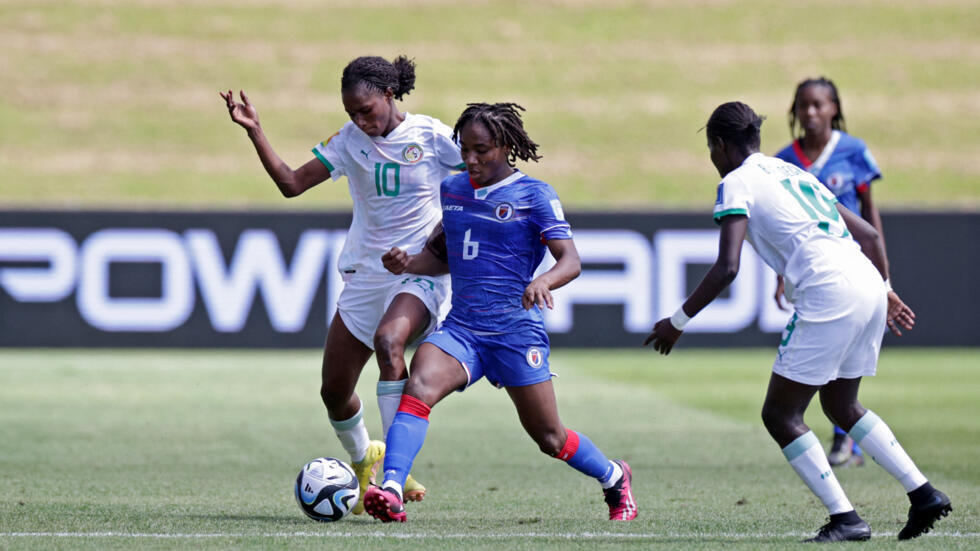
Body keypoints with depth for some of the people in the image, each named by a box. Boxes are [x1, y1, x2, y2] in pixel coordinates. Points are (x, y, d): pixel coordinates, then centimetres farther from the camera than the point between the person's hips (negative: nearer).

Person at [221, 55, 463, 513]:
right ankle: (362, 459, 37)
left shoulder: (431, 136, -7)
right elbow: (291, 183, 0)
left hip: (420, 273, -5)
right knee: (334, 390, 4)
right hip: (365, 275, 5)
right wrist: (254, 131, -9)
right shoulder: (349, 142, 3)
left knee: (388, 340, -35)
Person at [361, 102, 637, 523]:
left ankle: (614, 478, 36)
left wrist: (542, 282, -35)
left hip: (516, 333, -4)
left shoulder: (533, 195, -6)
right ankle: (391, 491, -39)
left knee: (550, 439, 6)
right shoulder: (452, 189, 10)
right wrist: (407, 263, 3)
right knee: (418, 388, -27)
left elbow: (571, 261, -13)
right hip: (461, 328, 4)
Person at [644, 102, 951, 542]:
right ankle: (923, 494, 19)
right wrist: (884, 291, 39)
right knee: (841, 405, 26)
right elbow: (869, 234, 27)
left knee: (779, 414, 3)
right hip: (869, 288, 8)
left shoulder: (736, 184, 3)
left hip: (828, 296, -8)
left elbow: (727, 268, -10)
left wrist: (678, 321, -1)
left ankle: (845, 519, -4)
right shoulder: (792, 173, 27)